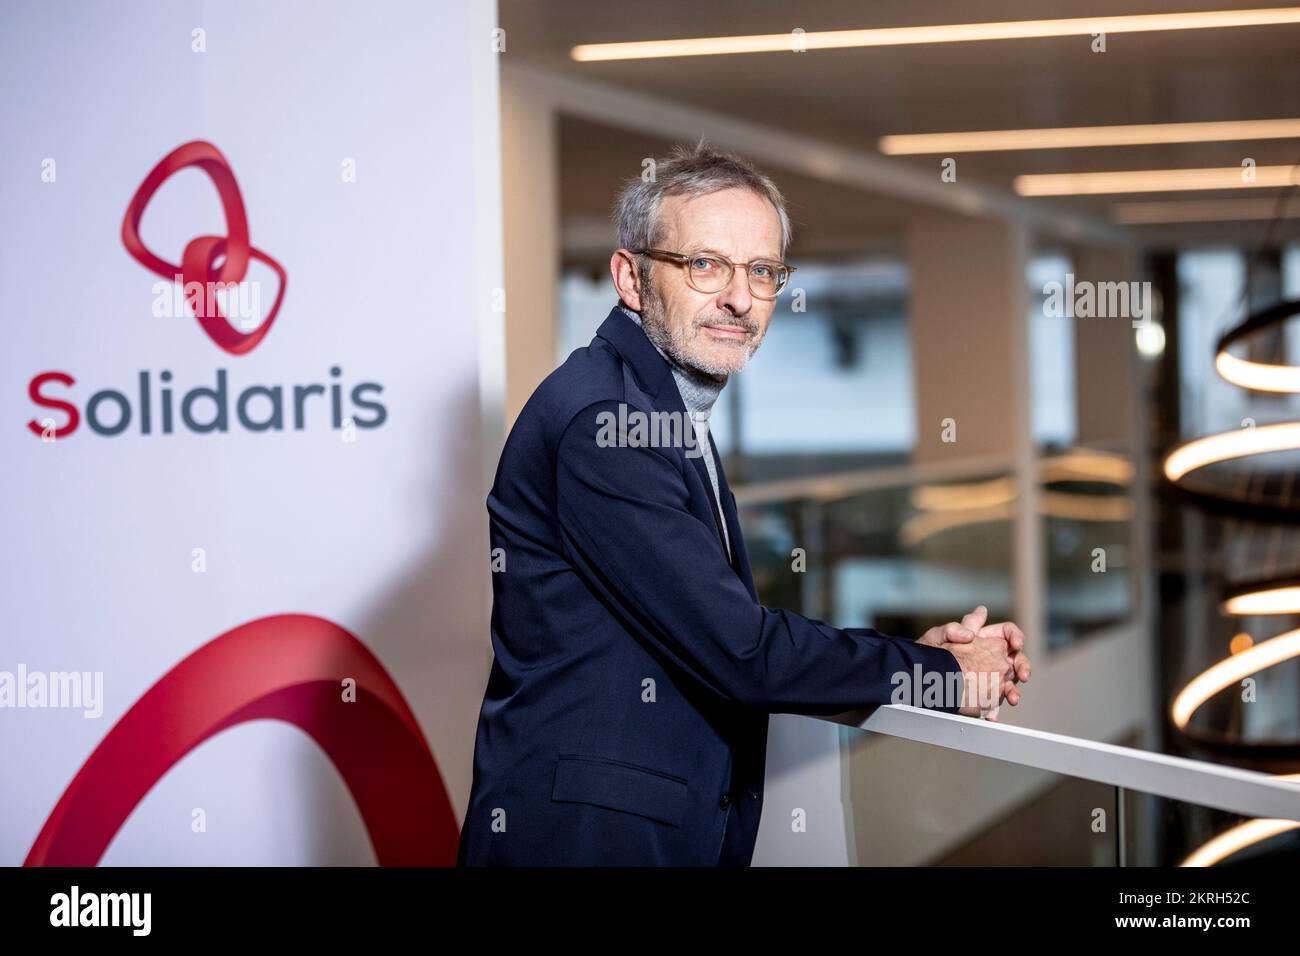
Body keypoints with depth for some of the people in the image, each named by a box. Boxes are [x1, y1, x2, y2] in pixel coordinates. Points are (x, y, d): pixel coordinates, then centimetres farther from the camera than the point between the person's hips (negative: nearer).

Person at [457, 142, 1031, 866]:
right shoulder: (602, 421, -18)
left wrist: (914, 651, 1)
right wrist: (943, 672, -8)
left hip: (678, 831, 9)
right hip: (584, 834, -9)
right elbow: (740, 652, -19)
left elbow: (727, 640, 11)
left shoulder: (665, 412, 13)